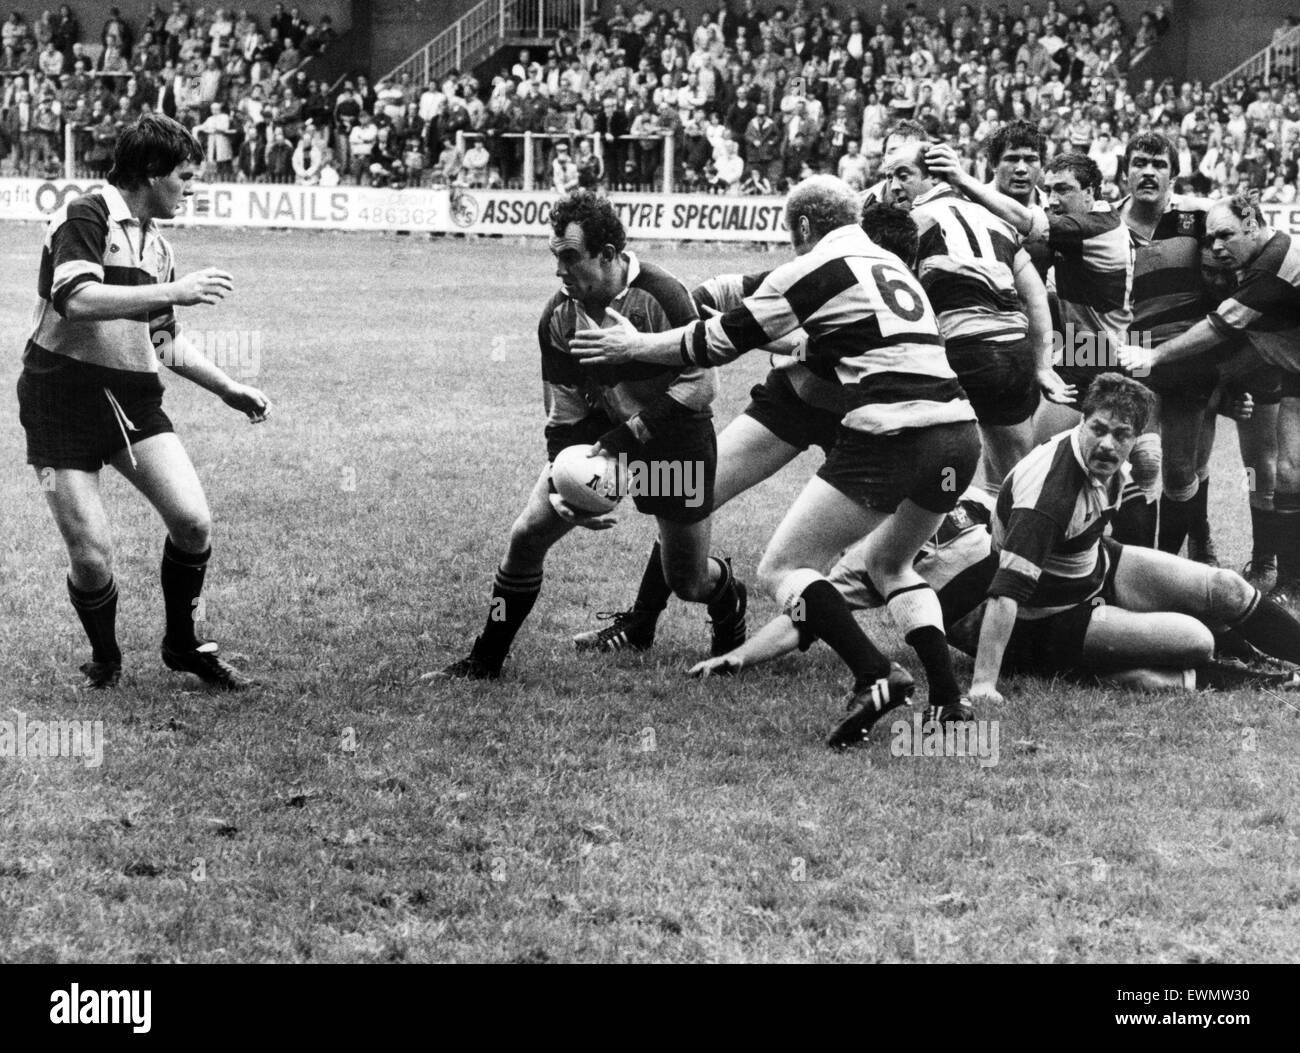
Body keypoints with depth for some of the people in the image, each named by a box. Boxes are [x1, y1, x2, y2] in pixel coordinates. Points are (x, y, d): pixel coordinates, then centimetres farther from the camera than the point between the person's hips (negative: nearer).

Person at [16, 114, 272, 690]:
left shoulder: (157, 246, 16)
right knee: (91, 556, -10)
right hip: (64, 400, -7)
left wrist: (228, 389, 23)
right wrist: (174, 290, -27)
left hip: (134, 398, 7)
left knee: (193, 520, -10)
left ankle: (182, 644, 12)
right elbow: (77, 299, -27)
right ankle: (105, 659, 18)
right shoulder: (87, 217, -10)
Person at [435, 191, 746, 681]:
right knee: (528, 532, -10)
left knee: (688, 584, 4)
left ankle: (730, 600, 43)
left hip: (676, 437, -4)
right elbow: (563, 412, -4)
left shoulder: (661, 296, -26)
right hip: (602, 429, 4)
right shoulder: (558, 318, -11)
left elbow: (700, 383, -24)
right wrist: (559, 487, -16)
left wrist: (629, 434, -28)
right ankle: (486, 658, 4)